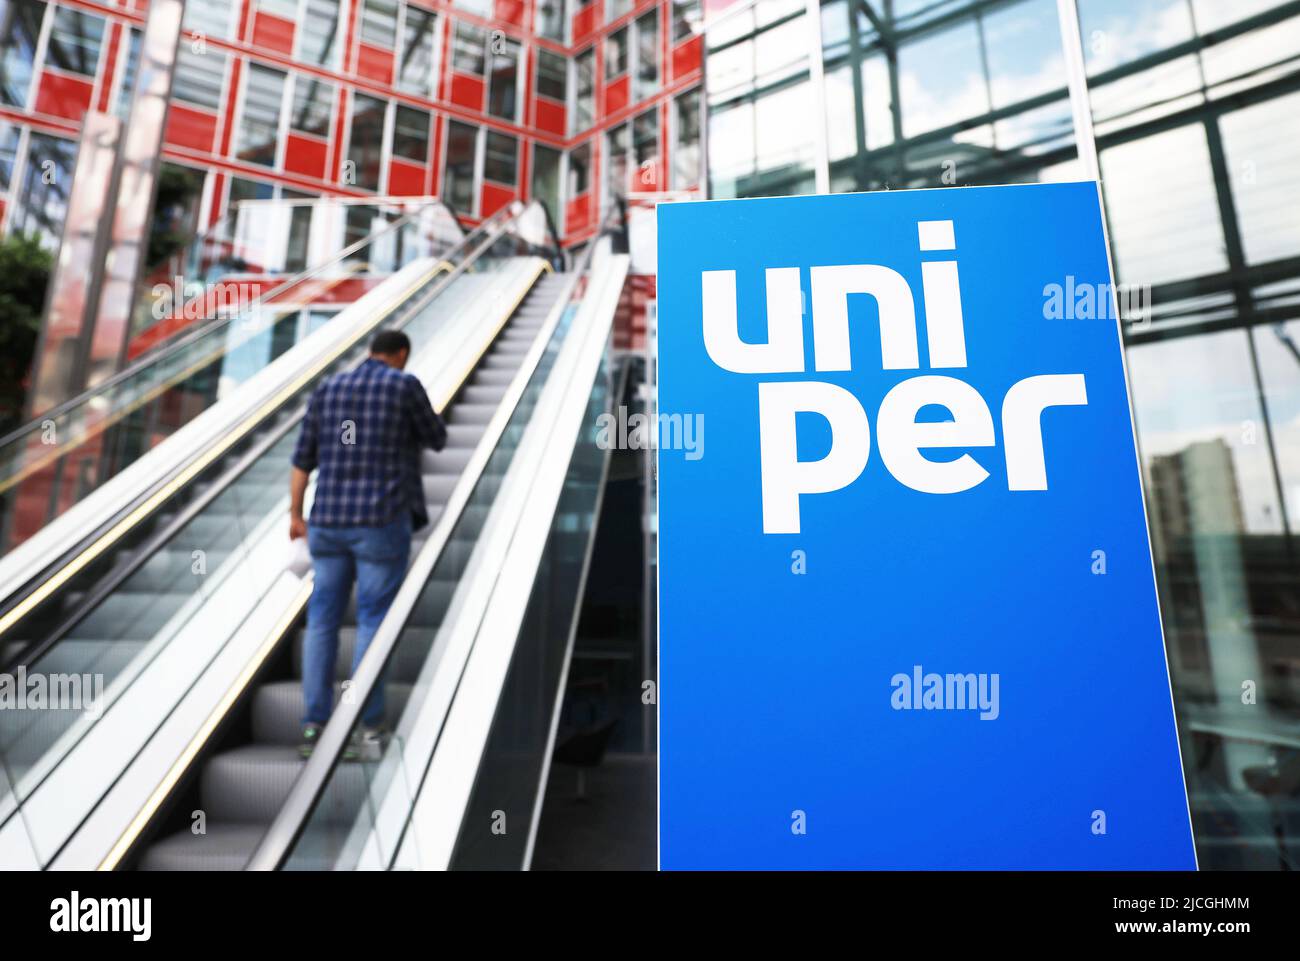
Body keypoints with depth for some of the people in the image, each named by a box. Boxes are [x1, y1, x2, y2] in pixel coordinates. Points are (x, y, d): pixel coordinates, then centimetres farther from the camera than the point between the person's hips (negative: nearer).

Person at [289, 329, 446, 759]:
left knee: (322, 621, 10)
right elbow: (437, 440, 9)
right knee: (374, 622, 0)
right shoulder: (405, 385, -3)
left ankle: (314, 727, 13)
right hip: (382, 521, -4)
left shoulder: (328, 388, 12)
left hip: (330, 520, 5)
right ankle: (366, 729, 3)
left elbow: (303, 457, 10)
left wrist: (295, 515, 17)